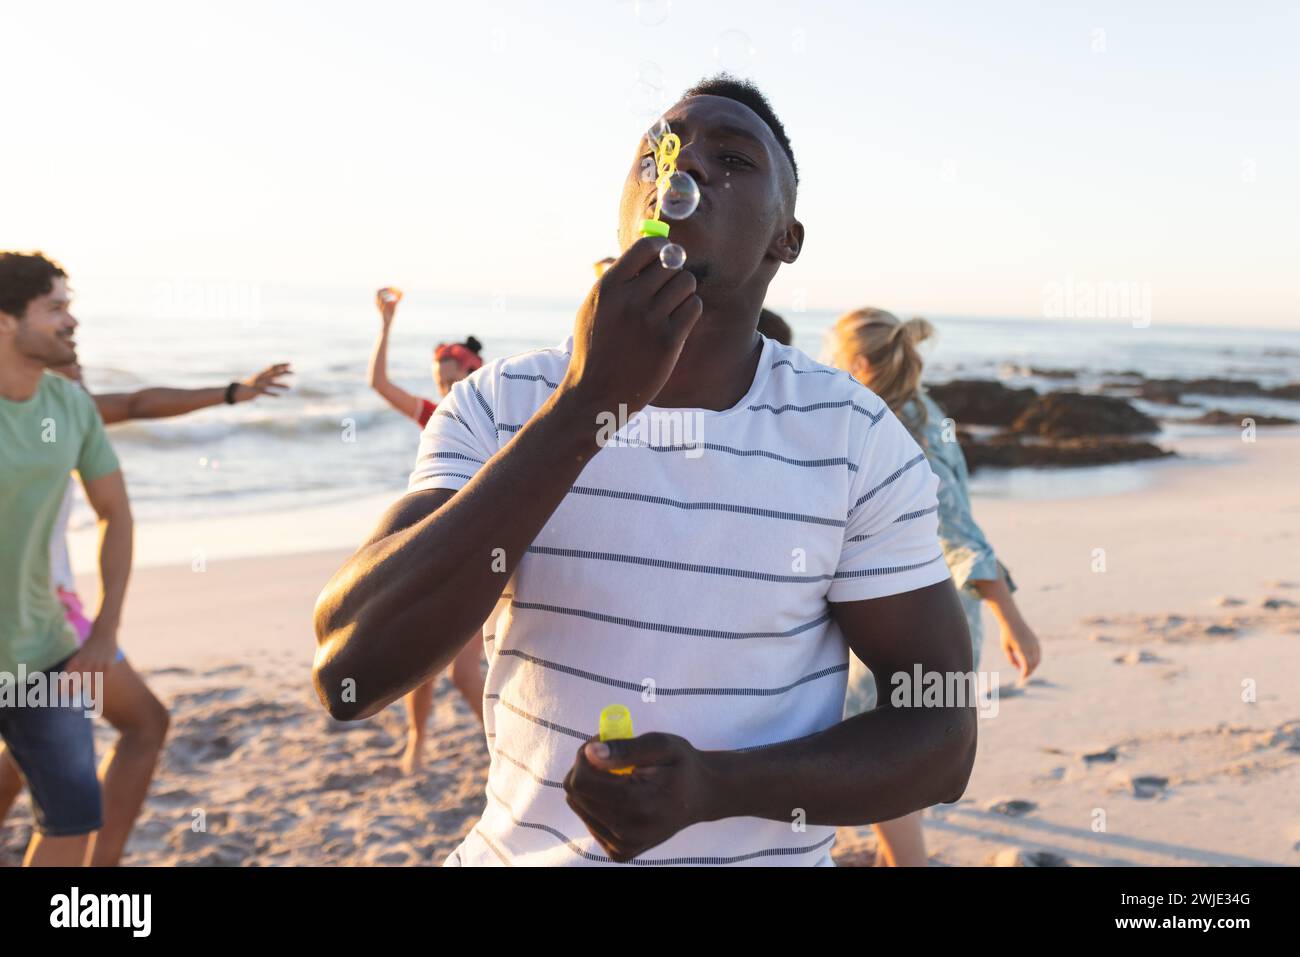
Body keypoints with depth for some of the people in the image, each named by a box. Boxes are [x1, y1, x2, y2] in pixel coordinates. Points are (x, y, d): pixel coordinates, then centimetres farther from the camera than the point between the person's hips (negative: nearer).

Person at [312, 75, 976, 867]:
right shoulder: (498, 405, -11)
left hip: (763, 849, -1)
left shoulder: (861, 441, -13)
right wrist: (587, 404, -29)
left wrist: (715, 785, -26)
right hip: (515, 848, 2)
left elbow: (942, 737, -9)